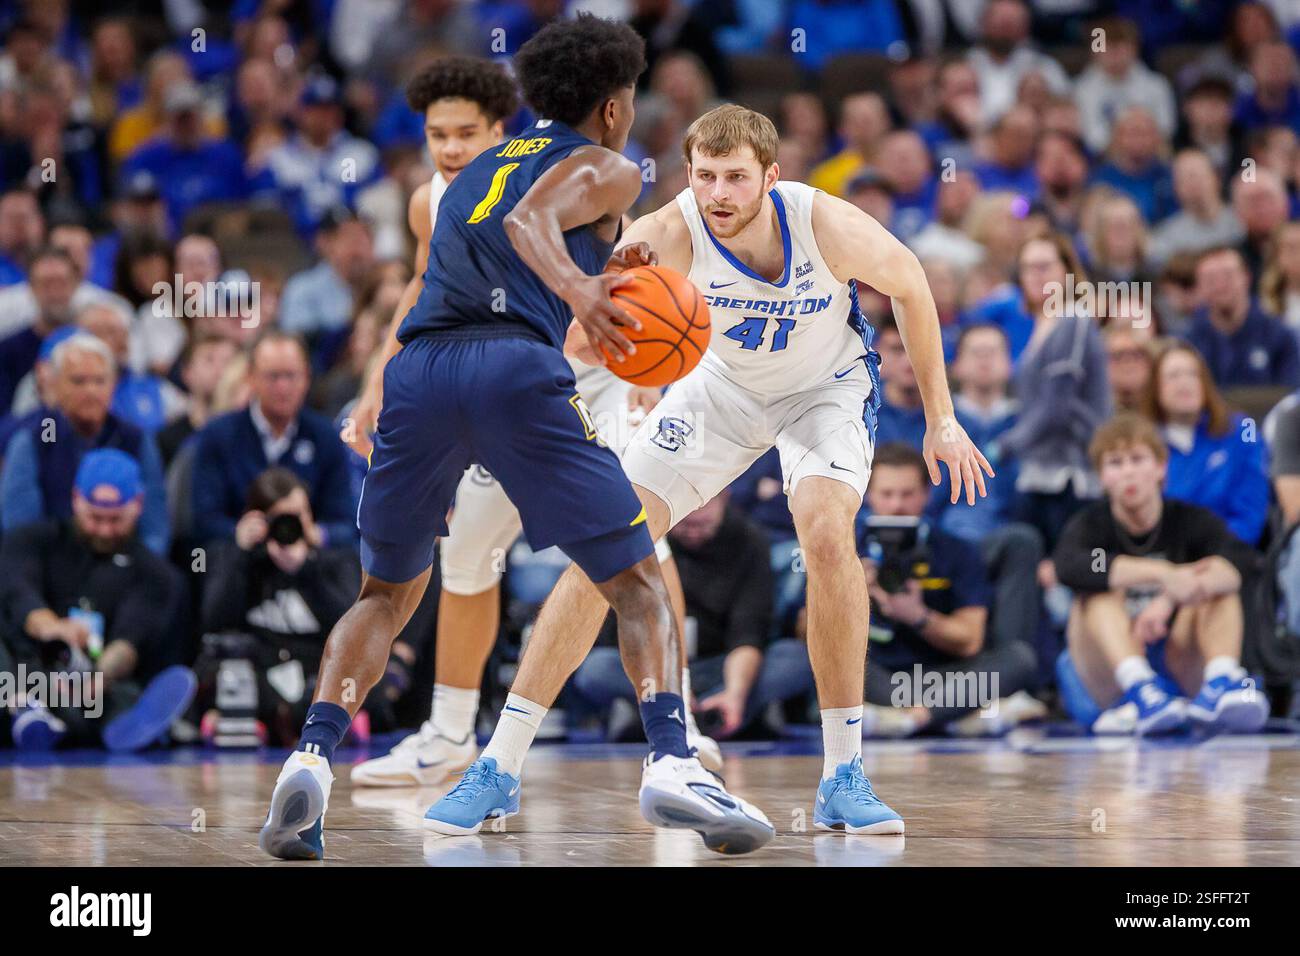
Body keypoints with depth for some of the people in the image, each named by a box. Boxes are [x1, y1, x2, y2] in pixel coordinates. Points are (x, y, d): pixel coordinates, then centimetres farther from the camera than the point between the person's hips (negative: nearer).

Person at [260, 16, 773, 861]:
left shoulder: (480, 168, 35)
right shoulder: (606, 169, 14)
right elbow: (530, 218, -7)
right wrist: (577, 289, -24)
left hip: (418, 368, 5)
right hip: (516, 365, -5)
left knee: (386, 594, 18)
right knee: (637, 578, 6)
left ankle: (311, 759, -6)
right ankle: (671, 763, -14)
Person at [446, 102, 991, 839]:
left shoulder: (830, 227, -31)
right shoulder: (667, 237, -32)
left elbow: (910, 286, -10)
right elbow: (574, 339, -35)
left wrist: (941, 419, -6)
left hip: (828, 384, -2)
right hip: (723, 382, 2)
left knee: (827, 530, -30)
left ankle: (846, 777, -19)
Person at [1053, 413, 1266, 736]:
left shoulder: (1189, 520, 3)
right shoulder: (1091, 524, 0)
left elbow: (1239, 558, -21)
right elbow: (1068, 566, -27)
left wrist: (1169, 600, -38)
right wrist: (1165, 574, -38)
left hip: (1184, 669, 1)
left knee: (1219, 586, -16)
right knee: (1101, 591, -24)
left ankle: (1221, 682, -40)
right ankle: (1138, 689, -48)